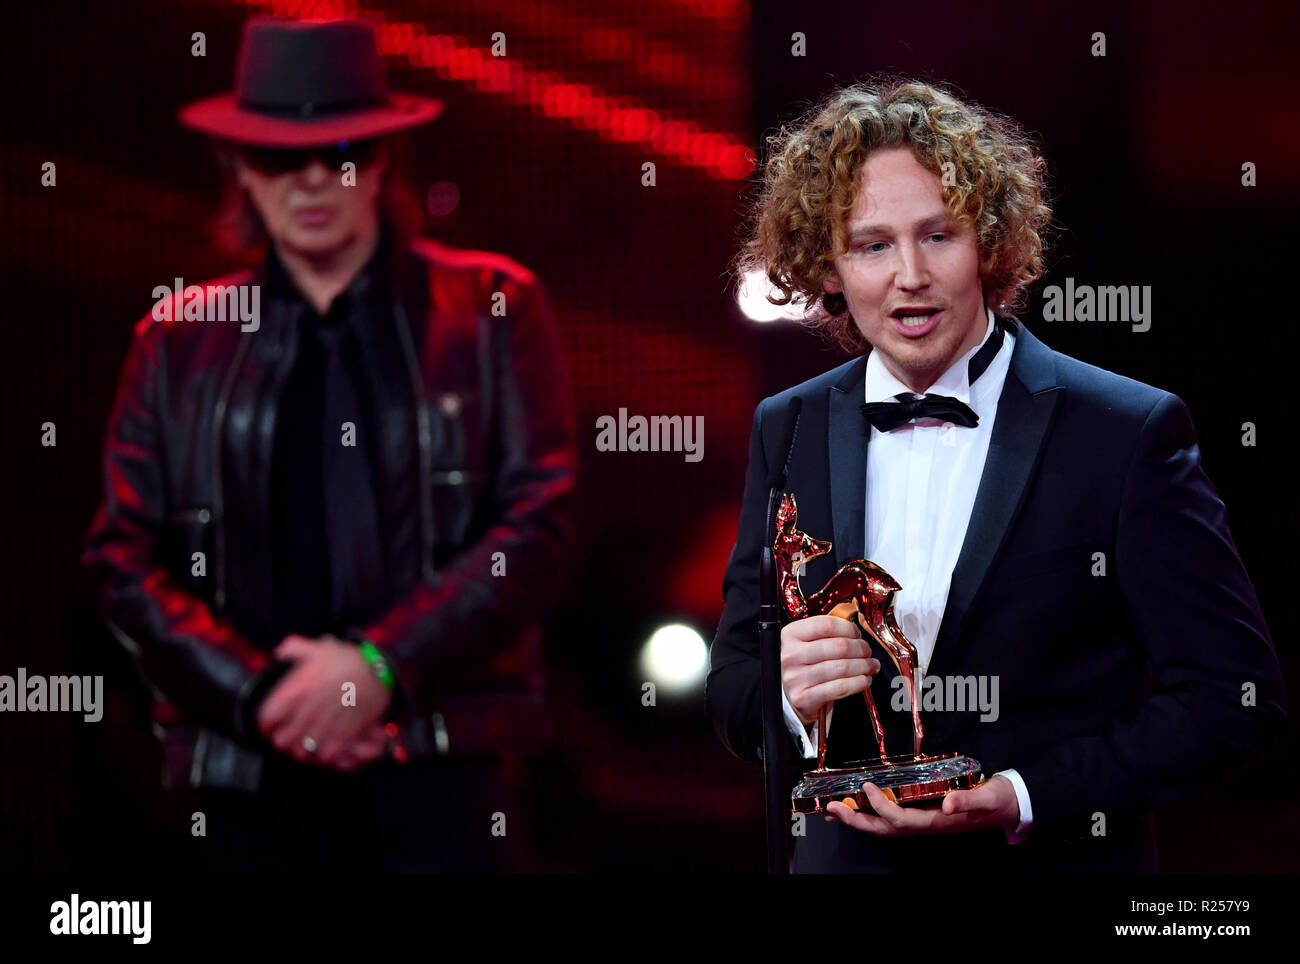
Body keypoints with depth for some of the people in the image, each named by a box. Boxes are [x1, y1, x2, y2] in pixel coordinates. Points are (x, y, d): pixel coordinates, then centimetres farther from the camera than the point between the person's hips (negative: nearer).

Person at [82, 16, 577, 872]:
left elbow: (540, 524, 0)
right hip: (250, 764, 2)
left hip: (447, 765, -2)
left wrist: (380, 666, -11)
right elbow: (124, 561, 9)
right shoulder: (179, 342, 13)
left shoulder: (489, 310, 7)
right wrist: (258, 694, -6)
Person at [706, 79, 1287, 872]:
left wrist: (1022, 798, -22)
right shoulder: (787, 432, 0)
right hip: (847, 855, 3)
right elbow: (733, 694, 3)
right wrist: (792, 698, -19)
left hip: (1060, 865, -3)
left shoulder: (1128, 432, -13)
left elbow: (1237, 700, -14)